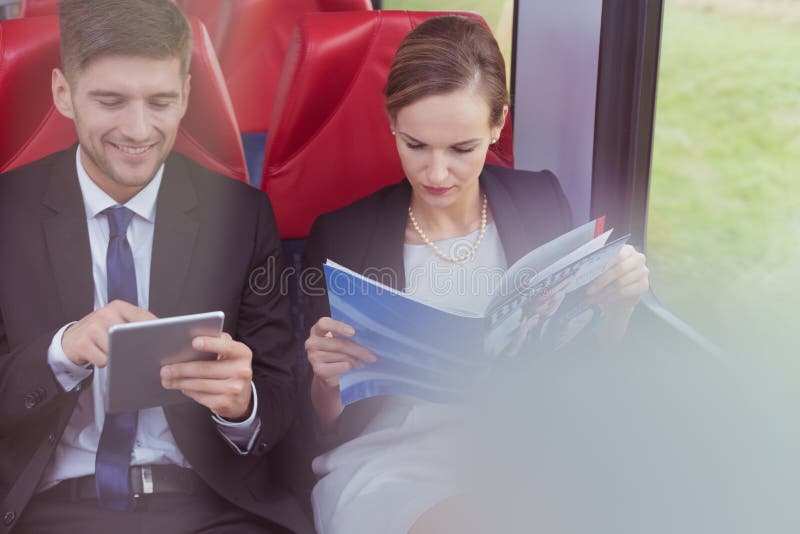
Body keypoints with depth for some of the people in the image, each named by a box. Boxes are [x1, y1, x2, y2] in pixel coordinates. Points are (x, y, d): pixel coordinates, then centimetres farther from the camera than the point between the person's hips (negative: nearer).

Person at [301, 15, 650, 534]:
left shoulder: (541, 200, 7)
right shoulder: (342, 234, 1)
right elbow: (327, 426, 5)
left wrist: (616, 309, -8)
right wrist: (328, 381, -17)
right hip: (388, 467, -2)